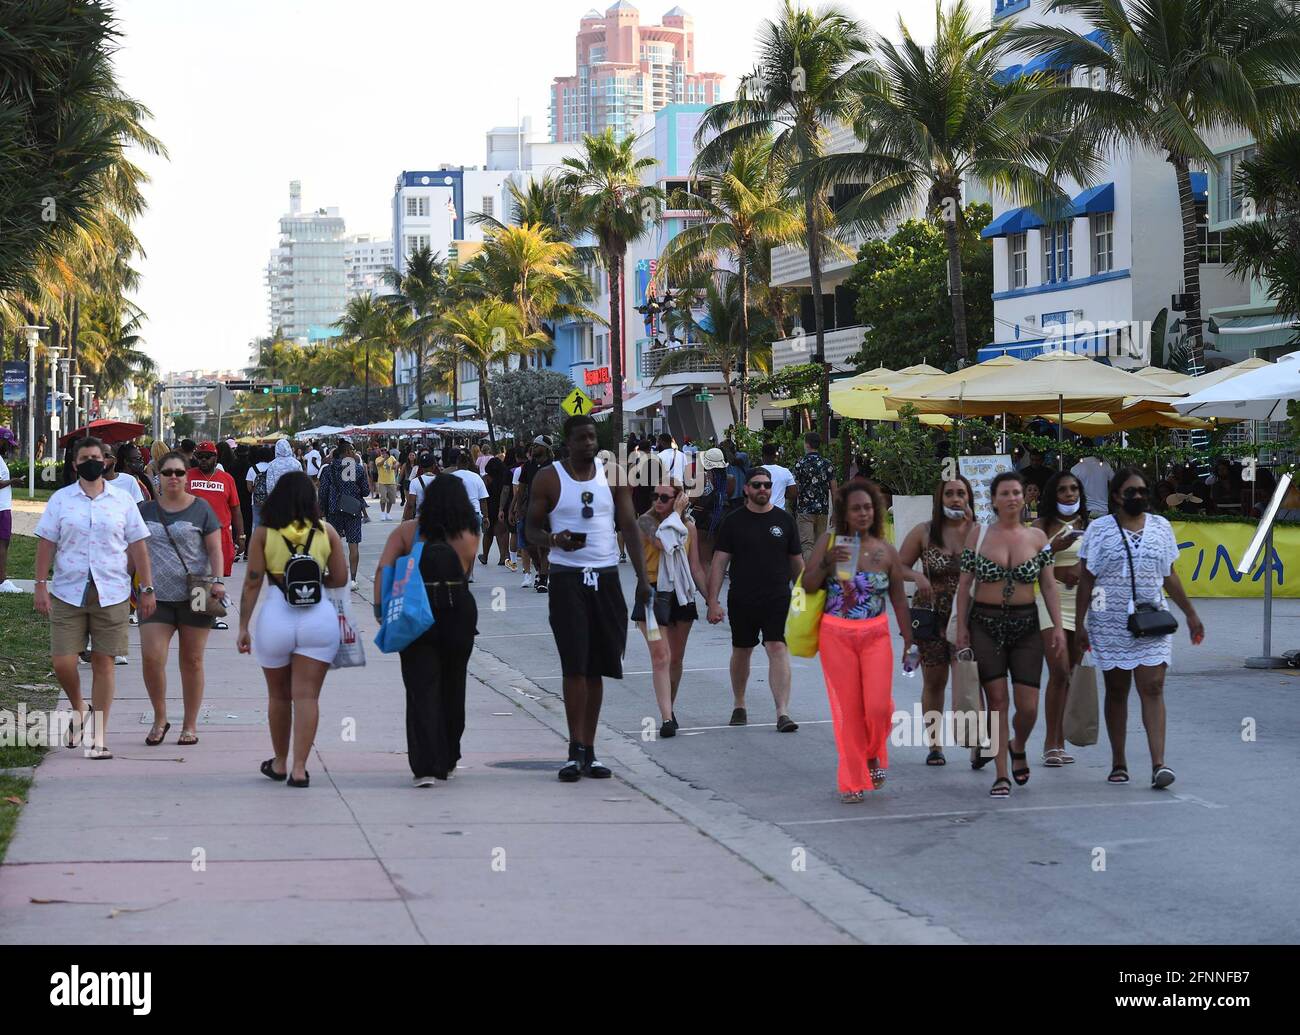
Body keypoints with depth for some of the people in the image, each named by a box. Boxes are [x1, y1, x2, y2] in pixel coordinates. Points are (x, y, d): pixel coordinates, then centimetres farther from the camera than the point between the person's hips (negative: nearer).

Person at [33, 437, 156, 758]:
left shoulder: (123, 502, 6)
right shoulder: (60, 500, 5)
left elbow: (138, 547, 7)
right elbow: (46, 544, 4)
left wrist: (147, 589, 3)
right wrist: (40, 585, -4)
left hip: (111, 595, 0)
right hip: (67, 594, 0)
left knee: (104, 662, 1)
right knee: (62, 662, -5)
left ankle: (99, 735, 7)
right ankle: (78, 710, 25)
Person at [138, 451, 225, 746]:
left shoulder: (200, 509, 2)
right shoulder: (146, 510, 10)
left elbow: (214, 548, 0)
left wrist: (217, 580, -13)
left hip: (194, 597, -2)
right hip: (157, 596, 2)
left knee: (192, 661, 5)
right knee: (151, 657, -11)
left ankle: (190, 726, 15)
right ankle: (160, 719, 8)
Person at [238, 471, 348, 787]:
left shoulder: (264, 533, -1)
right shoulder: (326, 531, 2)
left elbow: (252, 583, -3)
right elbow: (340, 579, 4)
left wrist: (243, 627, 2)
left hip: (276, 616, 0)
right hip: (319, 616, 0)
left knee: (279, 696, 17)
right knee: (307, 696, 1)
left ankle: (280, 763, 29)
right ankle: (299, 768, -5)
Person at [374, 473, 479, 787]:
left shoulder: (407, 531, -1)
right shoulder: (469, 536, -1)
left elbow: (383, 567, -10)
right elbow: (466, 575, 2)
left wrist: (380, 607, -11)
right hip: (460, 617, 1)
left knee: (422, 690, -1)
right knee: (452, 690, 17)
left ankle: (426, 767, -12)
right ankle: (447, 762, 29)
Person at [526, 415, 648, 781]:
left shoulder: (613, 475, 8)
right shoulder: (548, 478, 0)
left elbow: (629, 526, 6)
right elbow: (531, 530, 3)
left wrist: (642, 577, -2)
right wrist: (554, 539, -21)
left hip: (606, 578, 3)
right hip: (567, 578, -3)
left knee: (596, 668, 6)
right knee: (575, 665, -10)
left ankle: (588, 751, 12)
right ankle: (576, 750, -7)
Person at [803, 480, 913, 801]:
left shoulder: (886, 551, 4)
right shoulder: (828, 542, 1)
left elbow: (899, 600, 9)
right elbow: (807, 586, -1)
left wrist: (908, 641, 6)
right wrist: (827, 562, -17)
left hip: (875, 635, 1)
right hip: (836, 635, -1)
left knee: (878, 706, -9)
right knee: (847, 709, 0)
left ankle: (873, 755, 23)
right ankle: (853, 780, 12)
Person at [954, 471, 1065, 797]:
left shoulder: (1037, 537, 5)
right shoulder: (978, 535, 2)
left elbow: (1049, 586, 6)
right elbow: (964, 585, 4)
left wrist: (1057, 626, -3)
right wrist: (961, 627, -2)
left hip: (1026, 624, 1)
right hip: (986, 624, -1)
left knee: (1028, 706, -4)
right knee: (997, 700, -4)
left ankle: (1018, 747, 29)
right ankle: (1001, 775, 5)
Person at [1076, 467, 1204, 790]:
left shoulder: (1161, 527, 9)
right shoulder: (1099, 530, 1)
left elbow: (1170, 576, 16)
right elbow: (1086, 580, 1)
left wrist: (1190, 613, 15)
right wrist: (1080, 624, -4)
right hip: (1110, 624, -1)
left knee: (1153, 689, -9)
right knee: (1116, 690, 7)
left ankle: (1158, 764, -16)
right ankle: (1118, 762, 16)